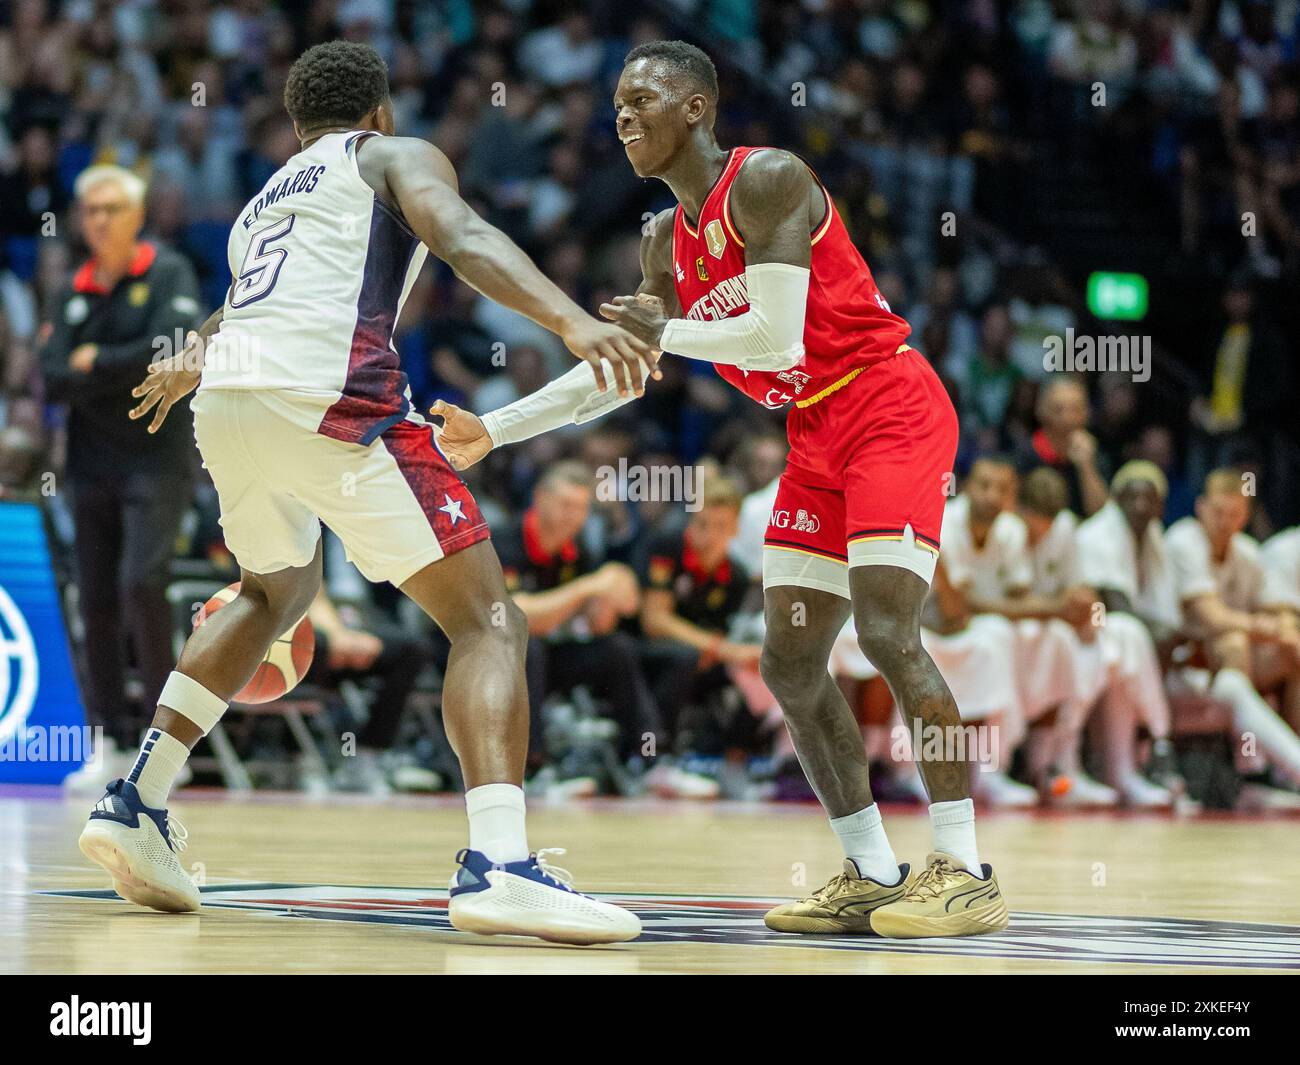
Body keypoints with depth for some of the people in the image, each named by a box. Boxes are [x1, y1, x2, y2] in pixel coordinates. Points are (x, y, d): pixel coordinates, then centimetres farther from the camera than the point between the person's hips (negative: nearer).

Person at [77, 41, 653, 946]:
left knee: (278, 591, 35)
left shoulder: (263, 203, 34)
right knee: (487, 620, -6)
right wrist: (573, 321, -20)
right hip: (328, 392, -7)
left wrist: (191, 363, 70)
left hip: (226, 399, 7)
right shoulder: (396, 155, 15)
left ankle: (134, 804, 26)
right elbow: (461, 237, -7)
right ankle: (498, 865, -27)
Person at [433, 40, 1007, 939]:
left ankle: (966, 872, -16)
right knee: (790, 664, 4)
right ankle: (873, 875, 9)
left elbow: (774, 338, -25)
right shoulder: (668, 242, 11)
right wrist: (494, 430, 12)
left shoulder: (767, 181, -16)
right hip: (817, 437, 9)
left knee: (887, 632, -20)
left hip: (890, 411, -9)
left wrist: (666, 330, -11)